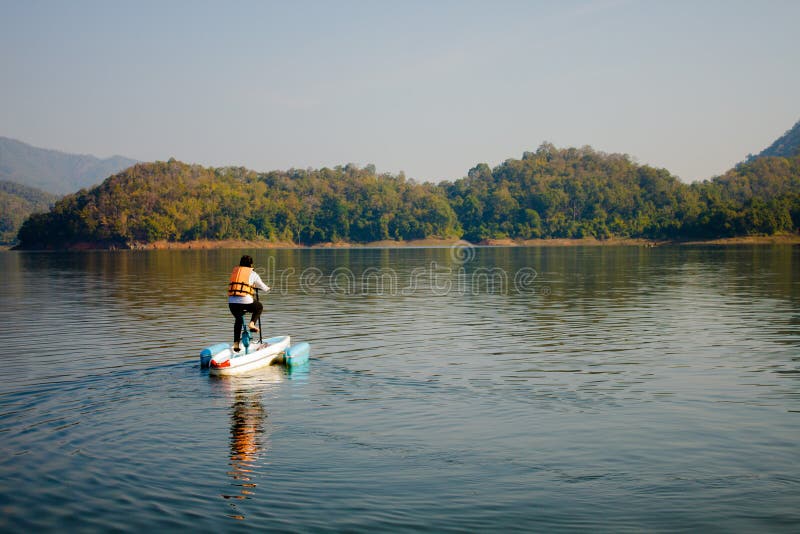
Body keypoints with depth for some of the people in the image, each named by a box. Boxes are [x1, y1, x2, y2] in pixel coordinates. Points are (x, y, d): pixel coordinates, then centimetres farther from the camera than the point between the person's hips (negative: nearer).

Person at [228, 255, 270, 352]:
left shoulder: (234, 271, 17)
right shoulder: (252, 274, 7)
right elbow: (263, 287, 15)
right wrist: (267, 288, 39)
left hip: (231, 301, 4)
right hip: (245, 301, -4)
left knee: (238, 320, 27)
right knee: (259, 307, 27)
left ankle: (236, 343, 21)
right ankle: (252, 324, 8)